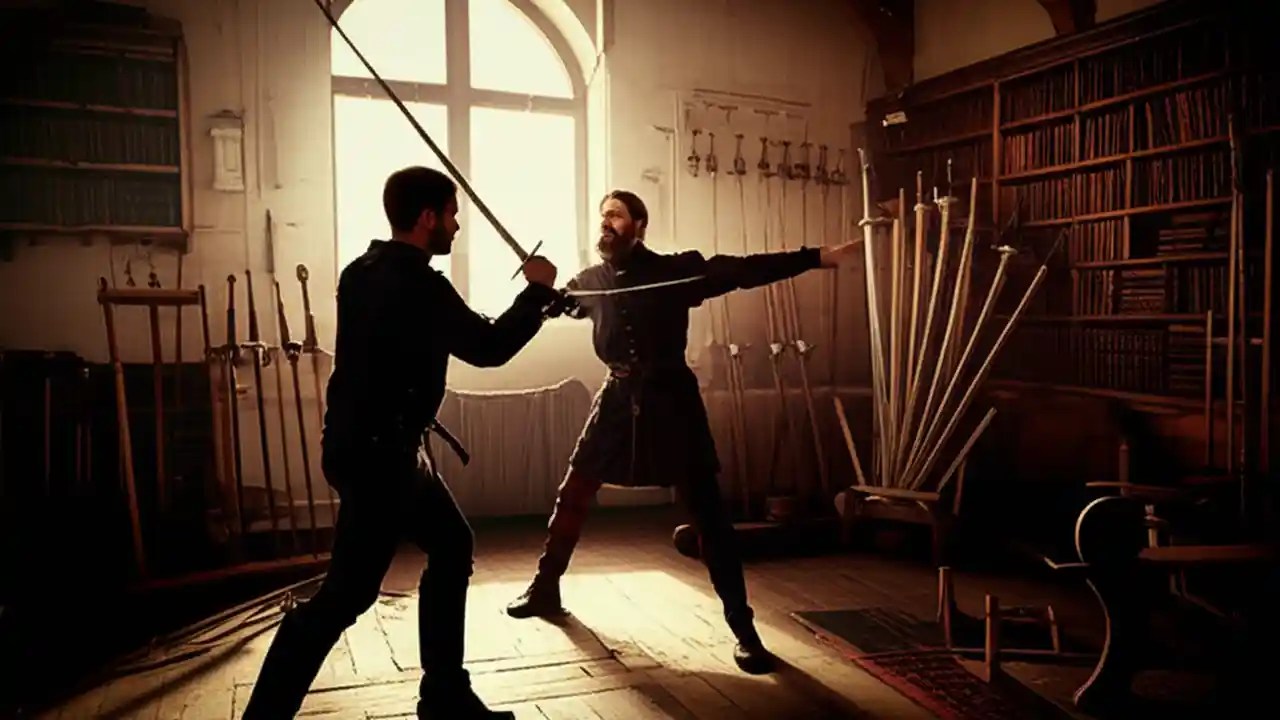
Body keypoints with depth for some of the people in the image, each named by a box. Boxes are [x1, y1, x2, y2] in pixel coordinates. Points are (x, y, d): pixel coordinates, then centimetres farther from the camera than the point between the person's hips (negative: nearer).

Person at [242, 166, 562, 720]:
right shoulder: (418, 285, -20)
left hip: (371, 444, 10)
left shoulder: (364, 272, 8)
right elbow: (489, 348, -13)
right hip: (377, 453, -10)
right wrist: (538, 291, -1)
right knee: (348, 592, -5)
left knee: (451, 547, 16)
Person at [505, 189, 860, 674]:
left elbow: (746, 271, -13)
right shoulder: (590, 281, 6)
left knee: (707, 514, -4)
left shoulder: (677, 270, -7)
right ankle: (545, 589, 32)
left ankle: (743, 629, 5)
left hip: (670, 398, -4)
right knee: (572, 496, 10)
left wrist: (816, 257, -21)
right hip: (618, 396, 4)